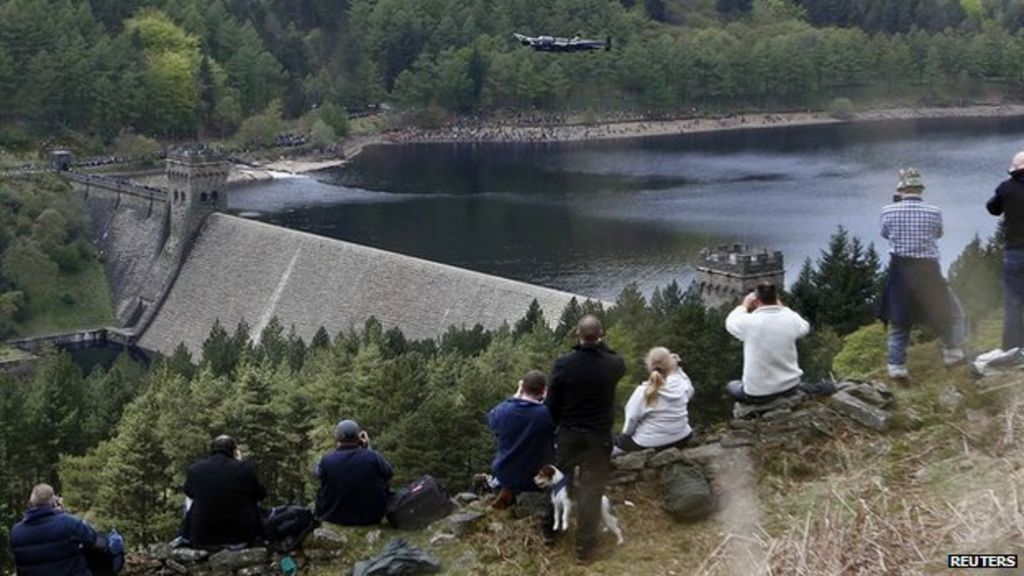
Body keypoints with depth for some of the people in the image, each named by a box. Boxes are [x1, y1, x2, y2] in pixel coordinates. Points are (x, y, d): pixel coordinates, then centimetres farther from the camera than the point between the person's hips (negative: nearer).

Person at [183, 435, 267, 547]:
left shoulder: (194, 469, -6)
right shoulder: (245, 468, -11)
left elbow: (188, 493, 16)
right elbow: (260, 495, 7)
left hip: (203, 539, 1)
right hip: (242, 535, -1)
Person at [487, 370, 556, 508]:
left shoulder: (502, 410, -15)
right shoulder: (548, 413, -27)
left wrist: (517, 395, 9)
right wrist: (545, 399, -1)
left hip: (505, 475, 4)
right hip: (537, 480, -4)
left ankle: (508, 490, 20)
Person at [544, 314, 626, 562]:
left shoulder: (563, 364, -16)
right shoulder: (612, 365, -15)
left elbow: (552, 404, -8)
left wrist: (554, 428, 8)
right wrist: (601, 345, 6)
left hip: (568, 434, 1)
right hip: (599, 437, -1)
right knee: (591, 490, 6)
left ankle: (550, 529, 35)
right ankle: (585, 546, 9)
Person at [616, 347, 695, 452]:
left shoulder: (643, 392, -23)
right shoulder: (681, 384, -13)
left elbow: (631, 419, -18)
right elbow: (689, 391, 11)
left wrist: (626, 432, 1)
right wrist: (677, 369, 9)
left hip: (650, 443, -1)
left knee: (618, 441, 24)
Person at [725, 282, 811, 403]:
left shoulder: (749, 322, -20)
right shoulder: (791, 319, -12)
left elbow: (731, 323, 5)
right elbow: (805, 327, 14)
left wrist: (744, 305, 19)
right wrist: (782, 307, 19)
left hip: (758, 394, -3)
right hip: (790, 387, 3)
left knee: (732, 386, 28)